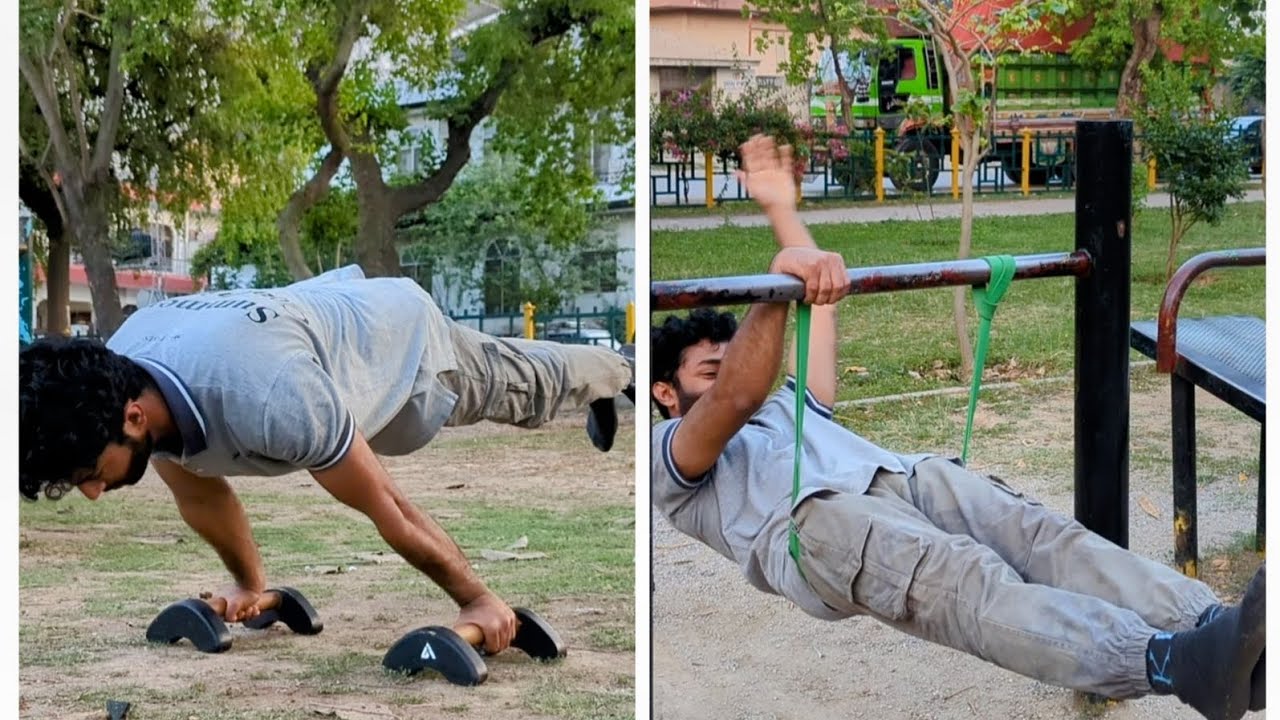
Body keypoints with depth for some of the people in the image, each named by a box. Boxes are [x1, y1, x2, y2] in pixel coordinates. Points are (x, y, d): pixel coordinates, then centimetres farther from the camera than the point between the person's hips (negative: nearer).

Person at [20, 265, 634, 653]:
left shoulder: (267, 402, -52)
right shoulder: (113, 378, -30)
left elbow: (388, 508, -38)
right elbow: (201, 496, -8)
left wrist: (476, 599, -25)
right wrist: (248, 584, 7)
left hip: (403, 333, -6)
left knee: (521, 388, 27)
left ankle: (615, 375, 61)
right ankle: (607, 372, 67)